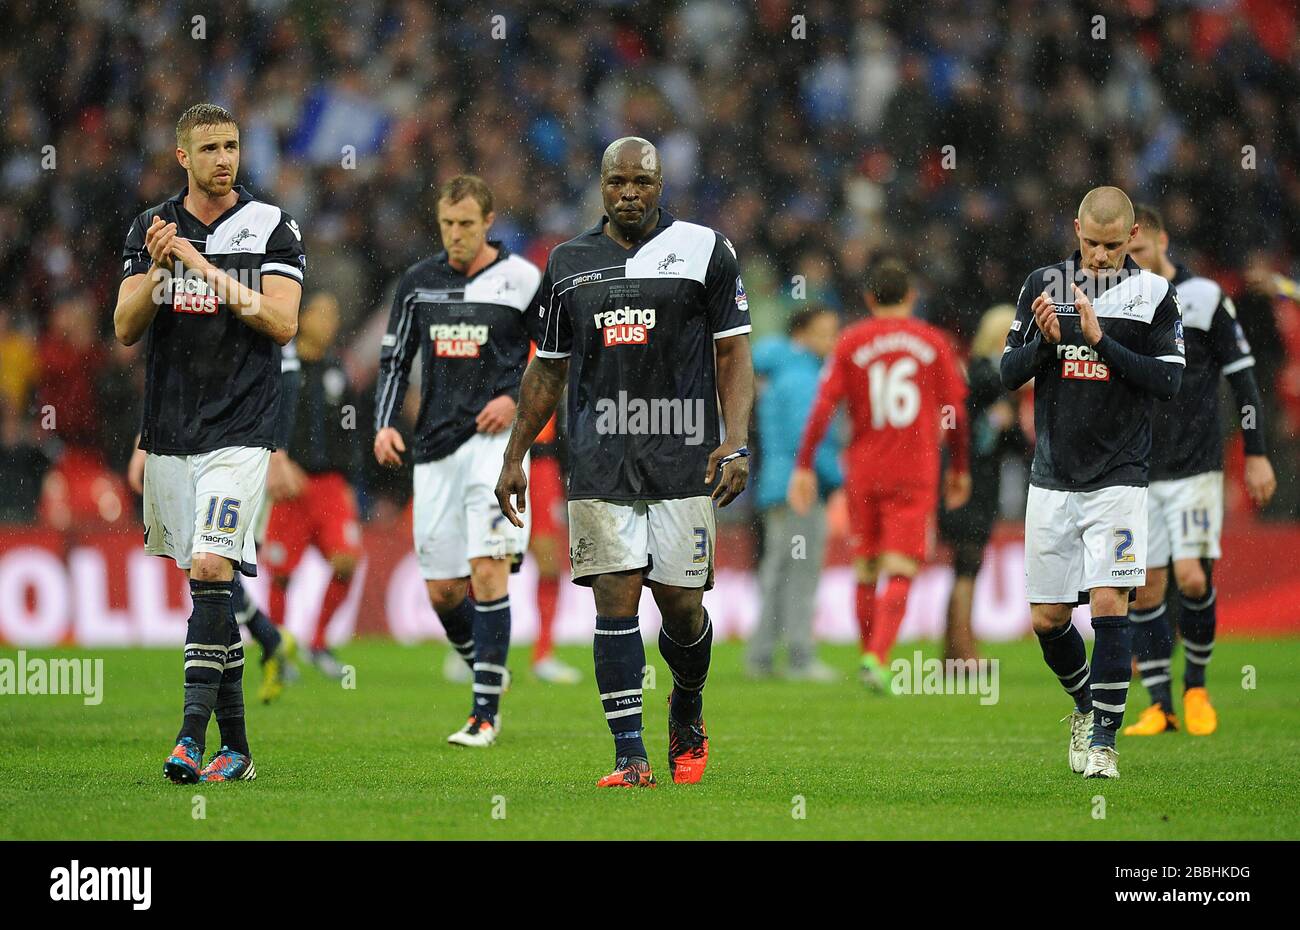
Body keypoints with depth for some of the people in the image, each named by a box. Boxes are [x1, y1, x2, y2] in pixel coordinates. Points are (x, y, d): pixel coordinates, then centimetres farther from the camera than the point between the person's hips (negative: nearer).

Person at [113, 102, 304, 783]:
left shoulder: (271, 228, 1)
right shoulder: (151, 229, 9)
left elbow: (283, 323, -9)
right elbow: (125, 329, 3)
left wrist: (209, 271, -15)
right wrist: (156, 269, -14)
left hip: (239, 432, -4)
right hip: (170, 432, 4)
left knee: (211, 568, -18)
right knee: (207, 583, 7)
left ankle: (192, 737, -21)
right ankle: (235, 746, 14)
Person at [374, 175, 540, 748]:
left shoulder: (523, 280, -1)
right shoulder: (417, 282, 11)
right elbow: (394, 359, 17)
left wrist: (516, 399, -10)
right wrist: (385, 424, 3)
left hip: (495, 439, -4)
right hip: (435, 445, 5)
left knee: (487, 570, -16)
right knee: (442, 590, 4)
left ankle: (486, 711, -13)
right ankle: (488, 674, 30)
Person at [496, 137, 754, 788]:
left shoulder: (704, 250, 3)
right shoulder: (570, 263, 11)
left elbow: (732, 353, 3)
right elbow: (547, 371, 18)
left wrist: (736, 442, -9)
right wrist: (514, 458, 16)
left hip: (682, 457, -2)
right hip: (601, 460, 2)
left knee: (681, 606, 0)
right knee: (615, 598, -7)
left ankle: (687, 713, 29)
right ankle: (630, 755, -7)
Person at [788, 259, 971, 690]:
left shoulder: (850, 343, 2)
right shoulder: (933, 343, 3)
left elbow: (823, 407, -5)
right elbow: (956, 413, 4)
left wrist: (803, 467, -2)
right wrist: (959, 468, 16)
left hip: (863, 471, 1)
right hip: (917, 473, -1)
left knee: (866, 569, 14)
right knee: (900, 573, -6)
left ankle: (869, 651, 22)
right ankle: (877, 657, -23)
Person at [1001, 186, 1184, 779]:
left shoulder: (1154, 295, -2)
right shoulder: (1043, 285, 4)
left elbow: (1167, 383, -9)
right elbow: (1009, 373, 4)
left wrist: (1101, 341, -19)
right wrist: (1045, 340, -16)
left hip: (1118, 479, -3)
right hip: (1052, 479, 3)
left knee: (1109, 606, -13)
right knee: (1047, 619, 5)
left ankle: (1103, 741, -6)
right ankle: (1086, 706, 31)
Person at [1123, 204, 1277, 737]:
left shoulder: (1204, 299, -2)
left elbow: (1242, 378, 1)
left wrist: (1256, 454, -1)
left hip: (1194, 467, -3)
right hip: (1135, 474, 3)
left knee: (1193, 578, -12)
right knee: (1145, 589, -2)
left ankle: (1196, 686, 10)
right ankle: (1159, 707, 5)